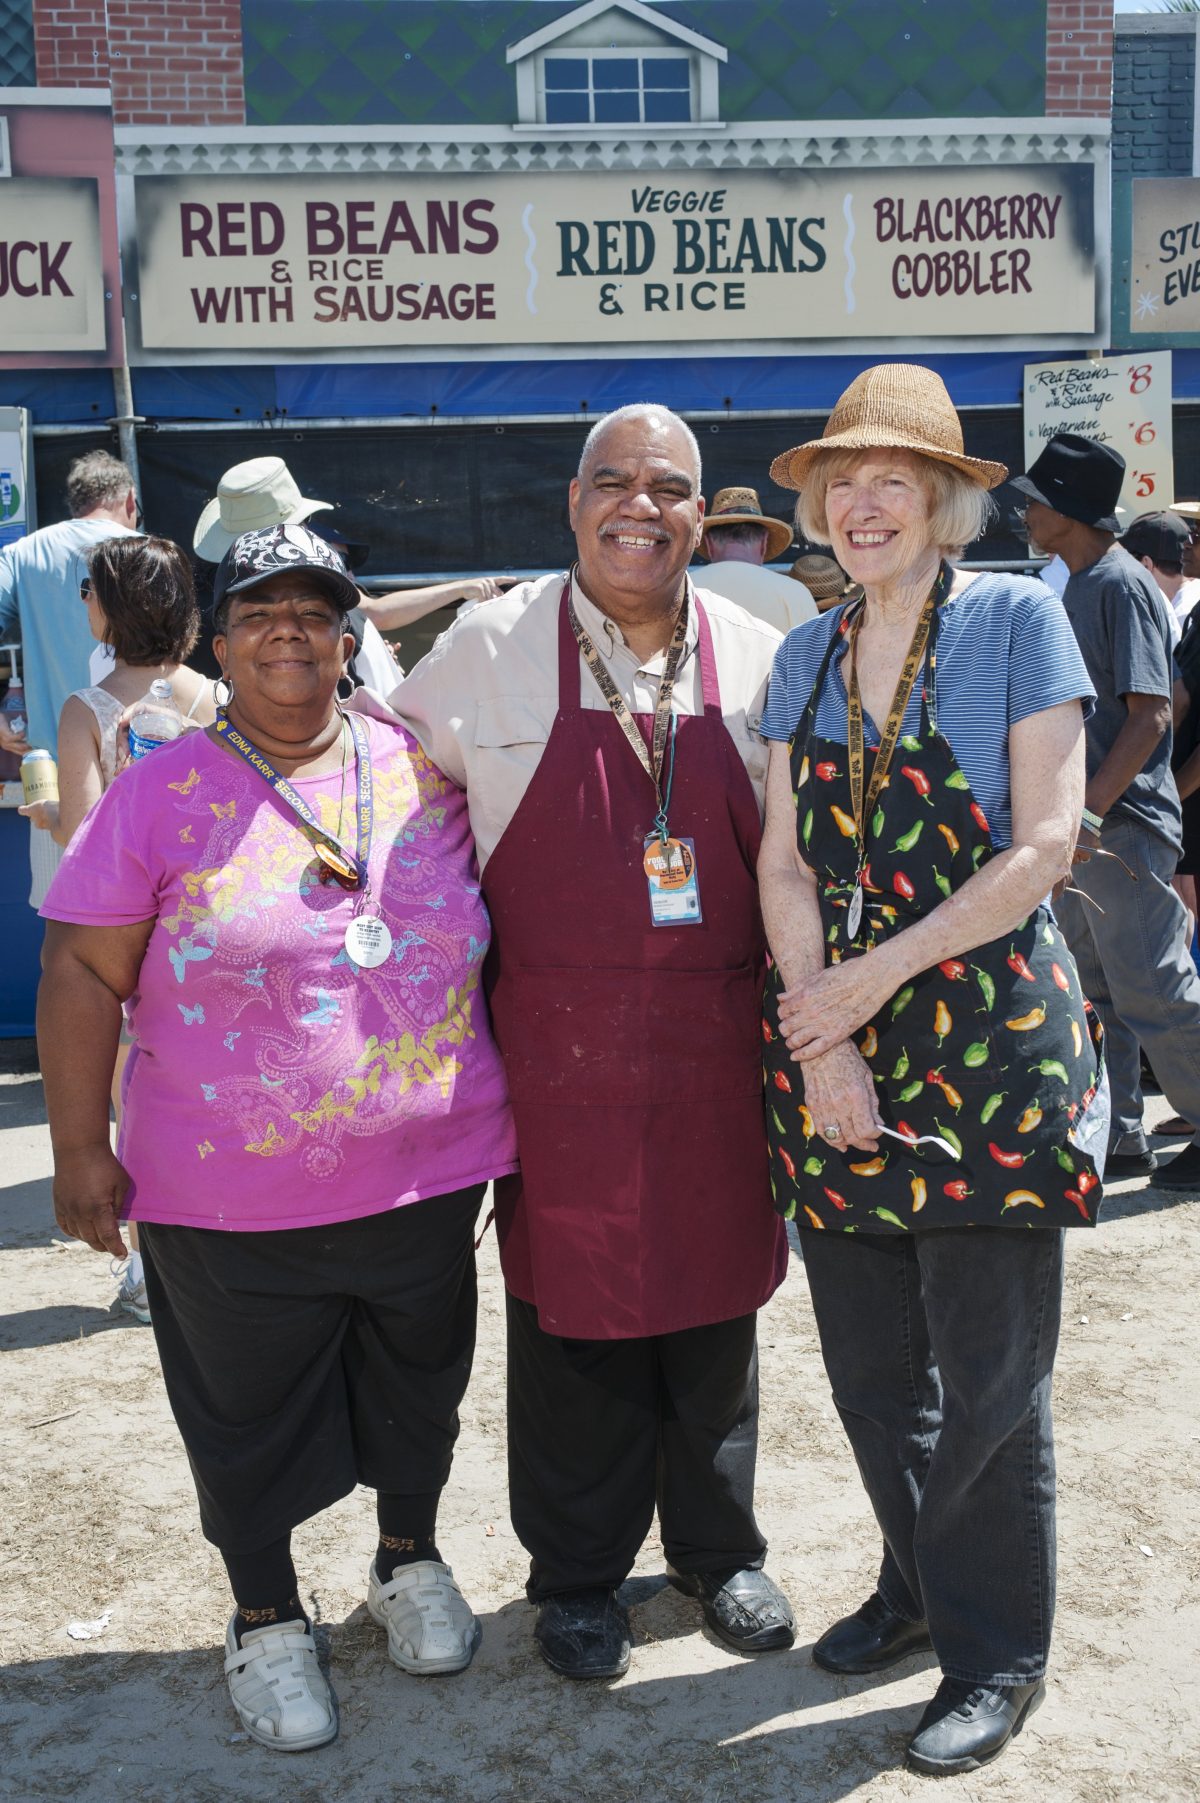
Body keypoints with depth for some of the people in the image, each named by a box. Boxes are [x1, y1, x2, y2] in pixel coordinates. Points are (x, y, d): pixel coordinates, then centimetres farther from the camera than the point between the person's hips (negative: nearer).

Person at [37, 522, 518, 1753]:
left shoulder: (420, 769, 1)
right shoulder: (162, 795, -7)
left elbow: (475, 928, 14)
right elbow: (83, 975, -6)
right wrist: (80, 1150, -8)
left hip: (424, 1173, 3)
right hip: (230, 1196, -2)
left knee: (417, 1382, 20)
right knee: (250, 1412, 13)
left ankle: (411, 1561, 46)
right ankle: (266, 1619, 36)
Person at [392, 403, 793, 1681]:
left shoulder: (760, 660, 3)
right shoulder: (492, 649, -2)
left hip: (719, 1043, 2)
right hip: (559, 1048, -2)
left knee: (716, 1297, 14)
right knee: (571, 1307, 8)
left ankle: (716, 1548, 35)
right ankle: (576, 1574, 28)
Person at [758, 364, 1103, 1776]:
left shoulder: (1016, 619, -4)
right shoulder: (806, 654, 10)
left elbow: (1046, 842, -10)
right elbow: (785, 861, 5)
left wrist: (878, 974, -14)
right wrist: (821, 1043, -7)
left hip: (985, 1035, -4)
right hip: (831, 1034, 5)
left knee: (988, 1371, 4)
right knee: (868, 1360, 13)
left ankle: (994, 1650, 23)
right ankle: (917, 1585, 36)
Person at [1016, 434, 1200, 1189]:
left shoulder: (1122, 585, -14)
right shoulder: (1079, 586, 14)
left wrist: (1090, 811, -24)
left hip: (1124, 823, -10)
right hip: (1082, 823, 10)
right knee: (1091, 988, 13)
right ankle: (1118, 1135, 23)